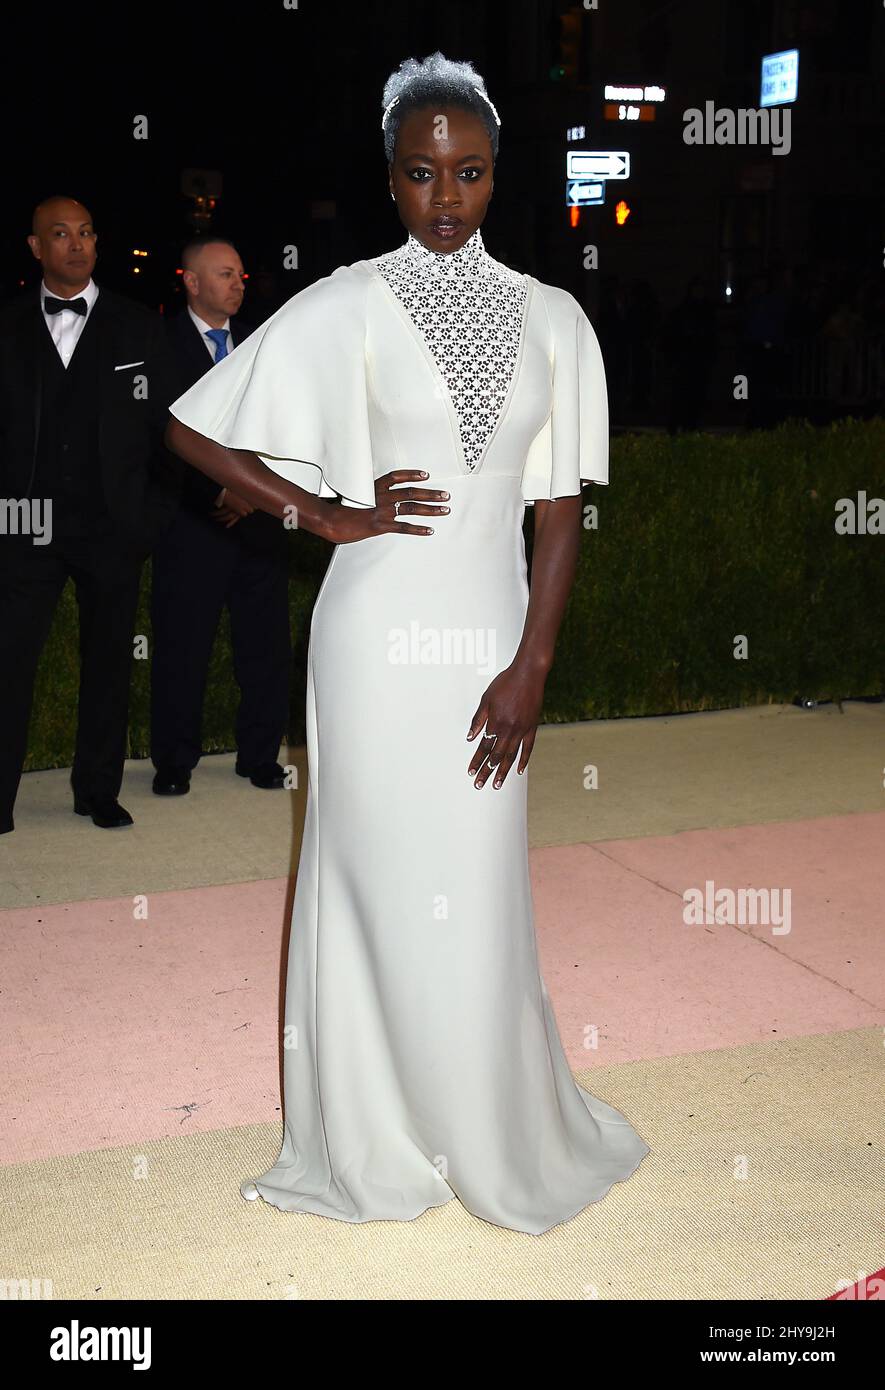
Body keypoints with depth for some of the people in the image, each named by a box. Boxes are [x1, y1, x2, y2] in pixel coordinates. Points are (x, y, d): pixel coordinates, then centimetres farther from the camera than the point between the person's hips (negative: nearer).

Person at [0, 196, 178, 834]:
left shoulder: (140, 326, 5)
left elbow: (164, 424, 4)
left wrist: (158, 514, -3)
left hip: (113, 525, 0)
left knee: (109, 662, 9)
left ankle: (99, 791, 23)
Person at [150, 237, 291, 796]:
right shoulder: (161, 346, 0)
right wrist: (220, 493, -10)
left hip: (259, 517, 4)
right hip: (192, 521, -4)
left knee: (267, 643, 5)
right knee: (182, 647, 1)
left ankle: (260, 755, 18)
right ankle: (174, 763, 14)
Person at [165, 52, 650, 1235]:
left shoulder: (550, 318, 7)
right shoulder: (347, 308, -2)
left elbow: (560, 508, 4)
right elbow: (192, 428, -1)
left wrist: (532, 668, -4)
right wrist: (332, 517, -7)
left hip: (491, 640, 2)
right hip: (380, 639, -2)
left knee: (481, 900, 9)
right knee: (387, 890, 6)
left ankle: (501, 1136, 30)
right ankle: (380, 1147, 25)